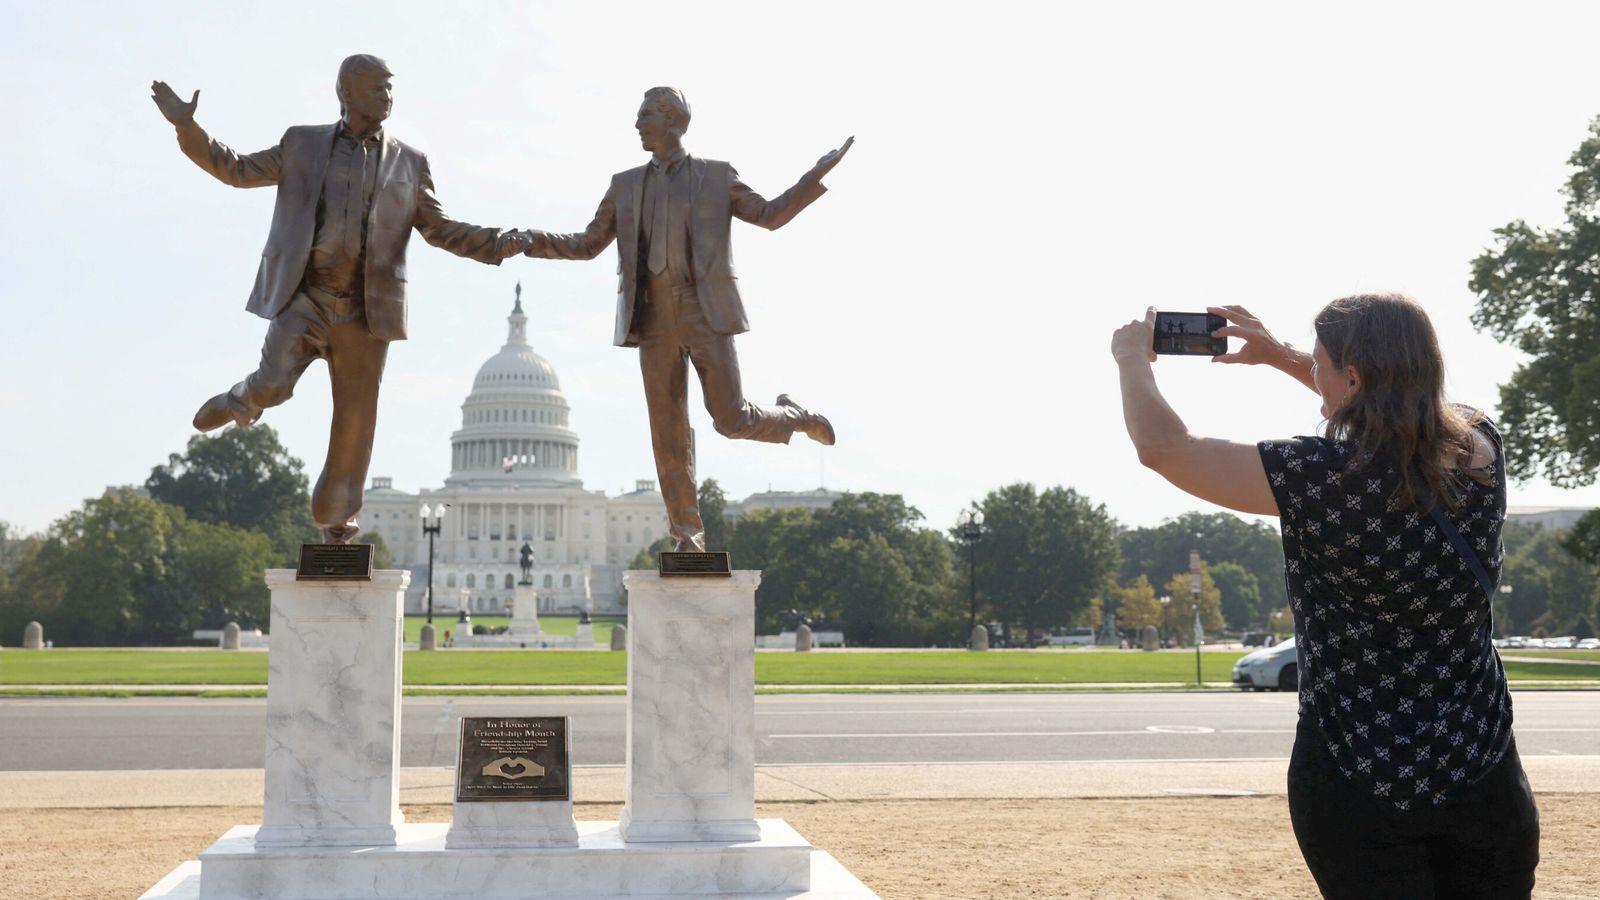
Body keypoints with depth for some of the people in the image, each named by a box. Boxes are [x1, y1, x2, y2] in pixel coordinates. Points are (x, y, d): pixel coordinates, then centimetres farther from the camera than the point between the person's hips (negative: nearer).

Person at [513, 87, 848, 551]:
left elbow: (770, 215, 7)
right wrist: (530, 241, 3)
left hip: (705, 312, -3)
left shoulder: (716, 175, 7)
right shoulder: (626, 184, 15)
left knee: (731, 418, -9)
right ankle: (688, 539, 6)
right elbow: (588, 245, 17)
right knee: (668, 431, -1)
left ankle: (793, 416, 25)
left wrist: (817, 176, -5)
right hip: (653, 317, 3)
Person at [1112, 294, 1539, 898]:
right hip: (1486, 777, 5)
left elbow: (1162, 448, -14)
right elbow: (1400, 396, 19)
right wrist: (1280, 357, 19)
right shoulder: (1481, 450, -5)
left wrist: (1132, 357, 3)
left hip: (1357, 786, -5)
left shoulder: (1326, 479, -21)